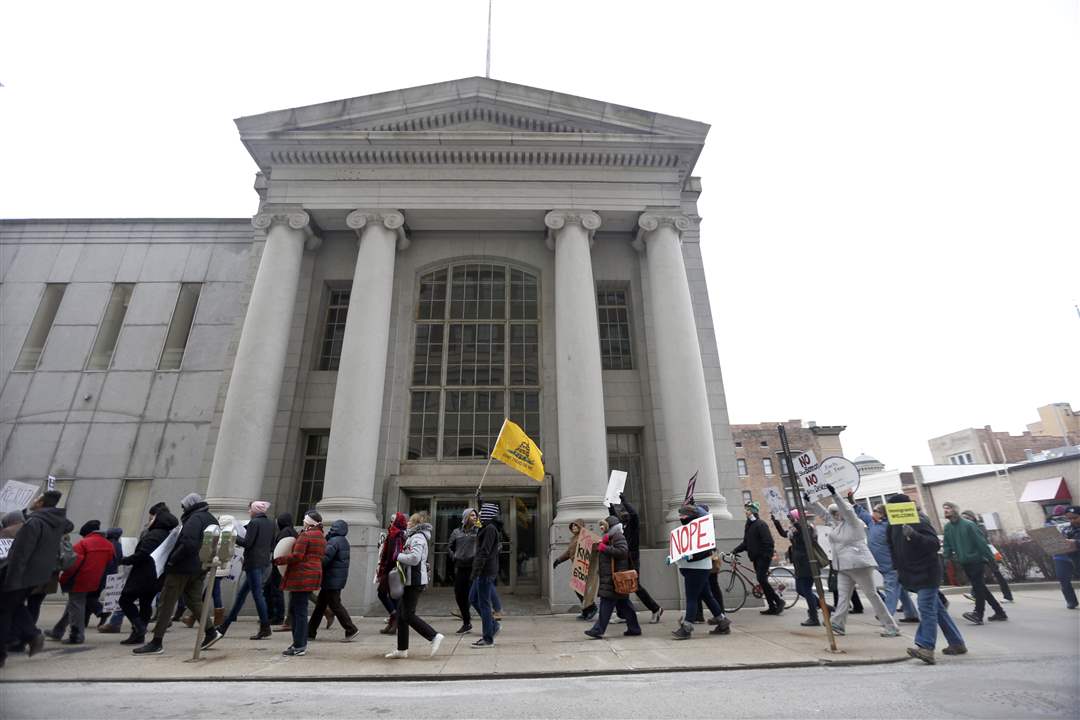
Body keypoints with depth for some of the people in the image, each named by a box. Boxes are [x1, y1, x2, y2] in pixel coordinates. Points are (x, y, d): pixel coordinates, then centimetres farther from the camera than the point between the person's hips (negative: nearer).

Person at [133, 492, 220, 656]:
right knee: (194, 601, 16)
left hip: (183, 568, -9)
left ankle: (156, 643, 6)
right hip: (199, 570, 9)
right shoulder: (212, 520, 15)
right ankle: (211, 632, 12)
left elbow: (188, 544, -25)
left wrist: (172, 560, -15)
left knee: (166, 603, 1)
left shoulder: (195, 518, -14)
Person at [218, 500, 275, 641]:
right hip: (265, 562, 8)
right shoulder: (271, 523, 11)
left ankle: (265, 628, 1)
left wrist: (234, 537, -2)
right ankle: (225, 626, 30)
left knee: (257, 594, -3)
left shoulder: (254, 522, -12)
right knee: (241, 592, 18)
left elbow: (247, 543, -16)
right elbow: (272, 545, 14)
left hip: (253, 563, -8)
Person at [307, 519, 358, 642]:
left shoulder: (334, 541, -18)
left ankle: (351, 630, -1)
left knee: (335, 605, -4)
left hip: (332, 579, -10)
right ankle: (310, 632, 26)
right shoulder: (344, 541, 13)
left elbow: (325, 559, -24)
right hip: (339, 578, 10)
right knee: (320, 605, 17)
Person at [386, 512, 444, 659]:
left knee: (408, 615, -7)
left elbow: (414, 558, -26)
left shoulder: (418, 537, -14)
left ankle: (434, 636, -2)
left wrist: (397, 556, -16)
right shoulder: (413, 537, 18)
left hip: (415, 582, -10)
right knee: (401, 614, 13)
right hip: (410, 581, 10)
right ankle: (402, 649, 22)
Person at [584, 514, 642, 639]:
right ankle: (634, 628, 20)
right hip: (610, 577, 10)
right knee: (623, 604, 13)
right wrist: (603, 542, -1)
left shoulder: (618, 537, -10)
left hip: (615, 578, -10)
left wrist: (605, 548, -22)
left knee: (606, 603, -9)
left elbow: (622, 551, -25)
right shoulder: (610, 537, 21)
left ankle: (598, 630, -8)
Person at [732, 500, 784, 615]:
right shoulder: (748, 525, 14)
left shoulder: (760, 524, -12)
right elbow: (745, 543, 16)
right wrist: (734, 551, 7)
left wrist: (767, 556, -22)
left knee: (762, 580, -14)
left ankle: (779, 601, -1)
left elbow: (769, 542, -18)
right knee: (762, 581, 8)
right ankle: (772, 607, 14)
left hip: (763, 557, -9)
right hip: (756, 558, 9)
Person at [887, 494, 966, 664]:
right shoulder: (895, 524, 9)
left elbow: (935, 543, -25)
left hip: (926, 573, -8)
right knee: (936, 608, 16)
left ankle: (926, 648, -17)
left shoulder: (919, 521, -16)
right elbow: (894, 547, 20)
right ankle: (957, 643, 28)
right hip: (912, 574, 8)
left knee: (926, 608, -13)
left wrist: (914, 535, -39)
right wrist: (898, 567, 14)